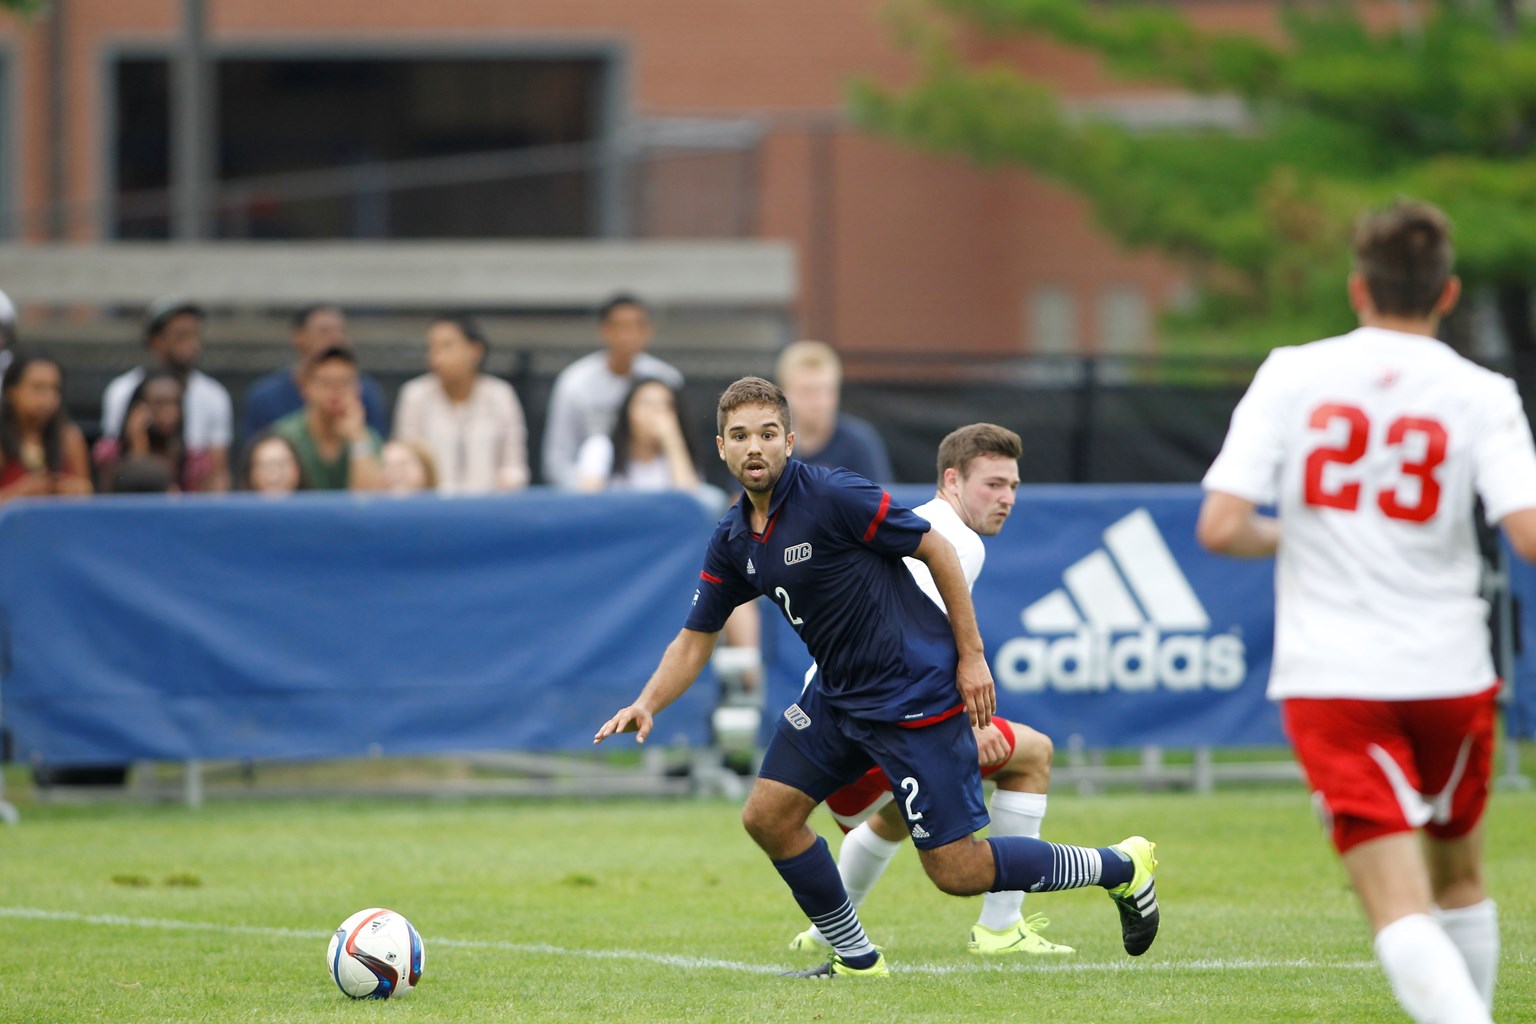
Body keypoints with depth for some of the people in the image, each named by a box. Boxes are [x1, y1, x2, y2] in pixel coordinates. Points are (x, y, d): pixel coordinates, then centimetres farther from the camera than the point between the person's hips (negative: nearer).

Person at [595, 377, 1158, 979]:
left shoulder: (833, 496, -18)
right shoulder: (732, 540, 4)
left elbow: (935, 547, -12)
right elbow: (696, 639, 11)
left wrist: (971, 656, -12)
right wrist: (647, 705, -6)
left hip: (916, 694, -8)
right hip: (837, 696, 8)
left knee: (956, 871, -8)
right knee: (767, 815, 3)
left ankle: (1121, 867, 10)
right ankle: (856, 959, 19)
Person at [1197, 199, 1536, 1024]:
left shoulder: (1292, 375, -1)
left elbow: (1220, 527, -7)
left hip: (1331, 681, -1)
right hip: (1449, 673, 1)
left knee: (1401, 913, -9)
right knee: (1459, 881, 25)